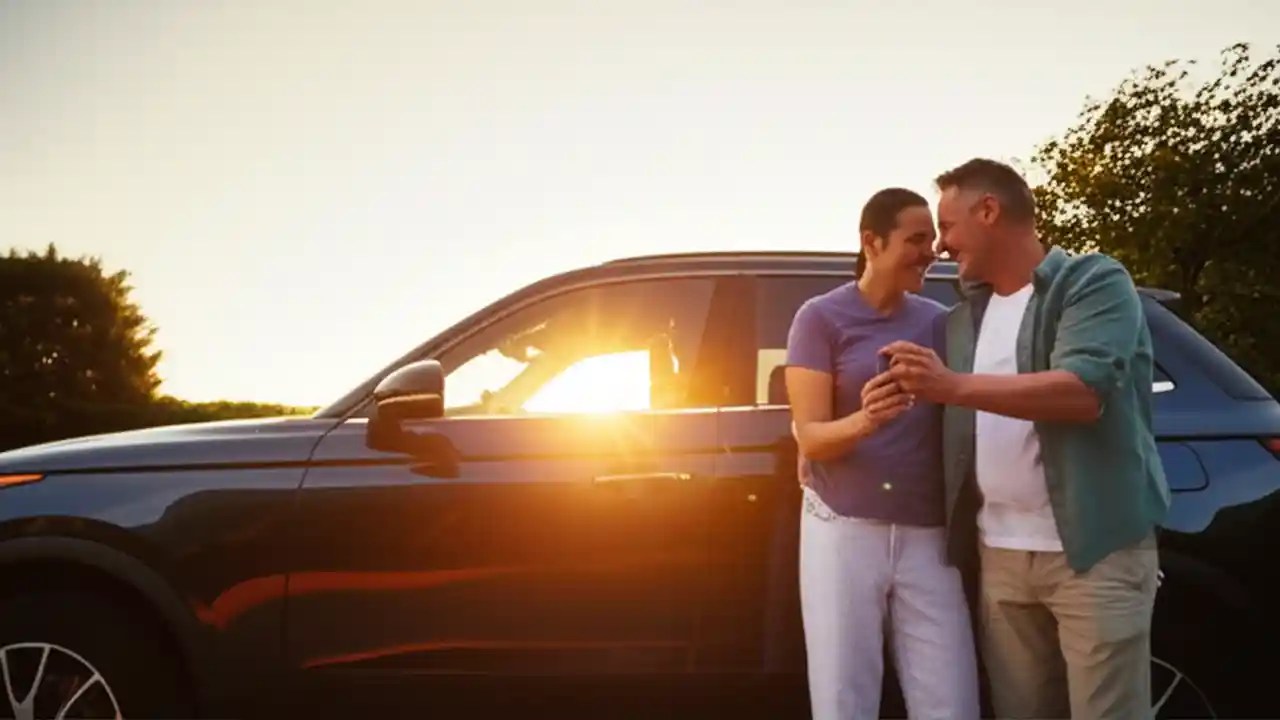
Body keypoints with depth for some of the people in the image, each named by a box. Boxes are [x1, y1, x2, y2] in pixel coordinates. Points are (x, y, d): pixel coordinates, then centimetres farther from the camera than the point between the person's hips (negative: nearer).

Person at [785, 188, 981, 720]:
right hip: (843, 530, -3)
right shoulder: (821, 317, -1)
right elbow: (810, 438, -7)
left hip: (927, 536, 3)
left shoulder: (940, 322, 11)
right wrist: (863, 422, -27)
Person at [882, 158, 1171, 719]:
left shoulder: (1094, 282, -3)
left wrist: (954, 386, -22)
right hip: (1000, 556, 6)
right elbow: (954, 423, 26)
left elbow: (1084, 390, -19)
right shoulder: (963, 319, 17)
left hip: (1095, 550, -6)